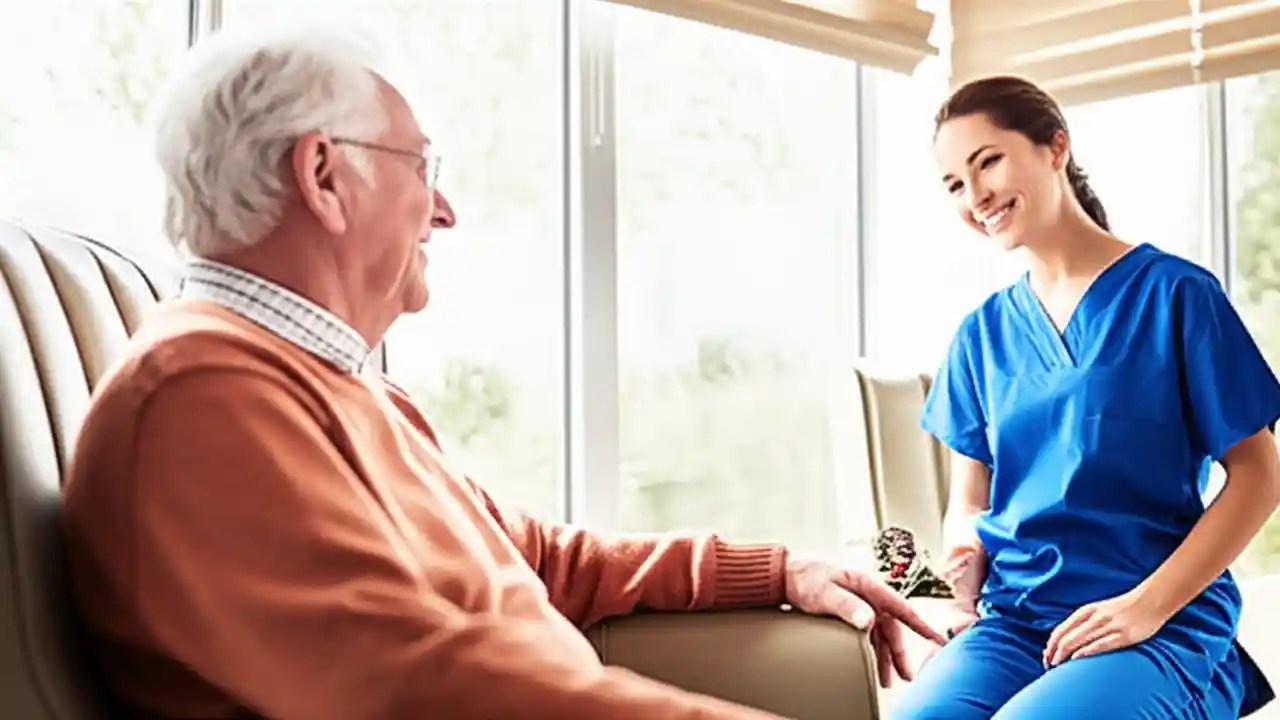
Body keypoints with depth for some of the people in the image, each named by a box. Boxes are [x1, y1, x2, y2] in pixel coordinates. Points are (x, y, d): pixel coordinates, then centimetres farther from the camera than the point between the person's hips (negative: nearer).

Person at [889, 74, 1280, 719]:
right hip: (1013, 620, 3)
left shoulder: (1173, 293, -3)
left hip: (1167, 626, -3)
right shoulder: (982, 333, 11)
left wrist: (1147, 605, -14)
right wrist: (963, 551, -10)